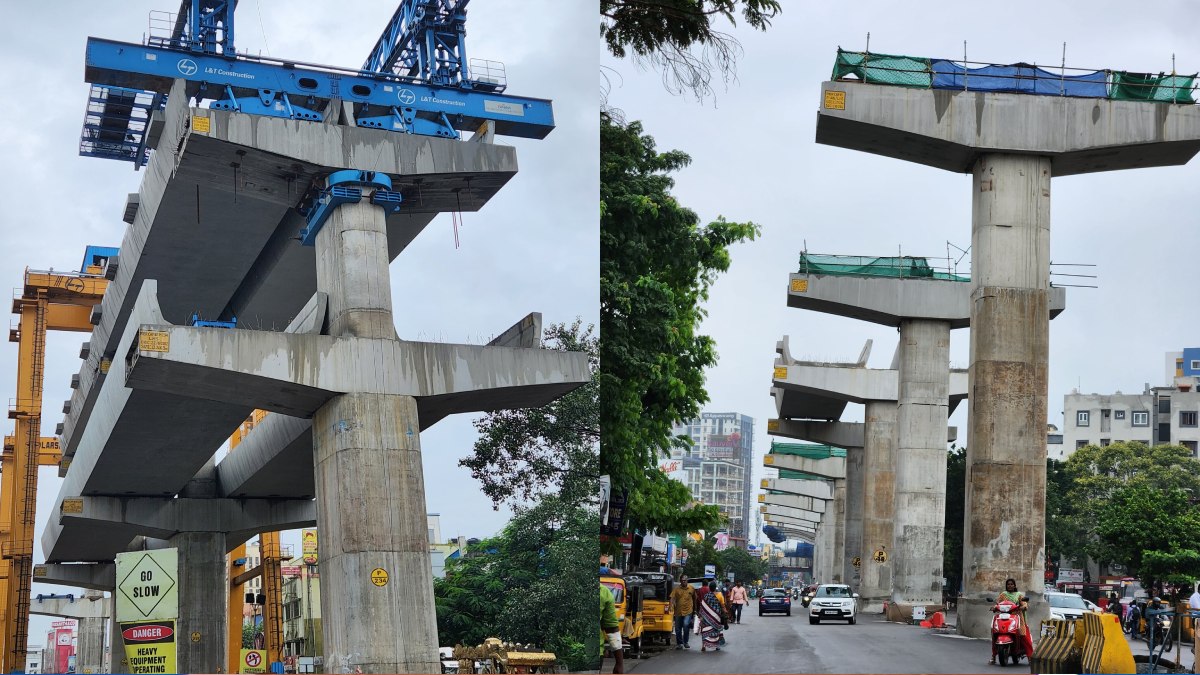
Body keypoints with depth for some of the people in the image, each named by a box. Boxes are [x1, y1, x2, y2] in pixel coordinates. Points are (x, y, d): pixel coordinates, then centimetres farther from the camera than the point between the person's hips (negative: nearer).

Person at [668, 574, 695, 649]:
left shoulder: (691, 588, 3)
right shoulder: (676, 589, 0)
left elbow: (695, 598, 15)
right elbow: (672, 598, -10)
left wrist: (695, 608, 18)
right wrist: (671, 606, -25)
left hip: (688, 611, -2)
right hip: (678, 612, 2)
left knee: (686, 625, -19)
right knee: (678, 628, 8)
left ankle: (685, 642, -1)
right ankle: (679, 643, 22)